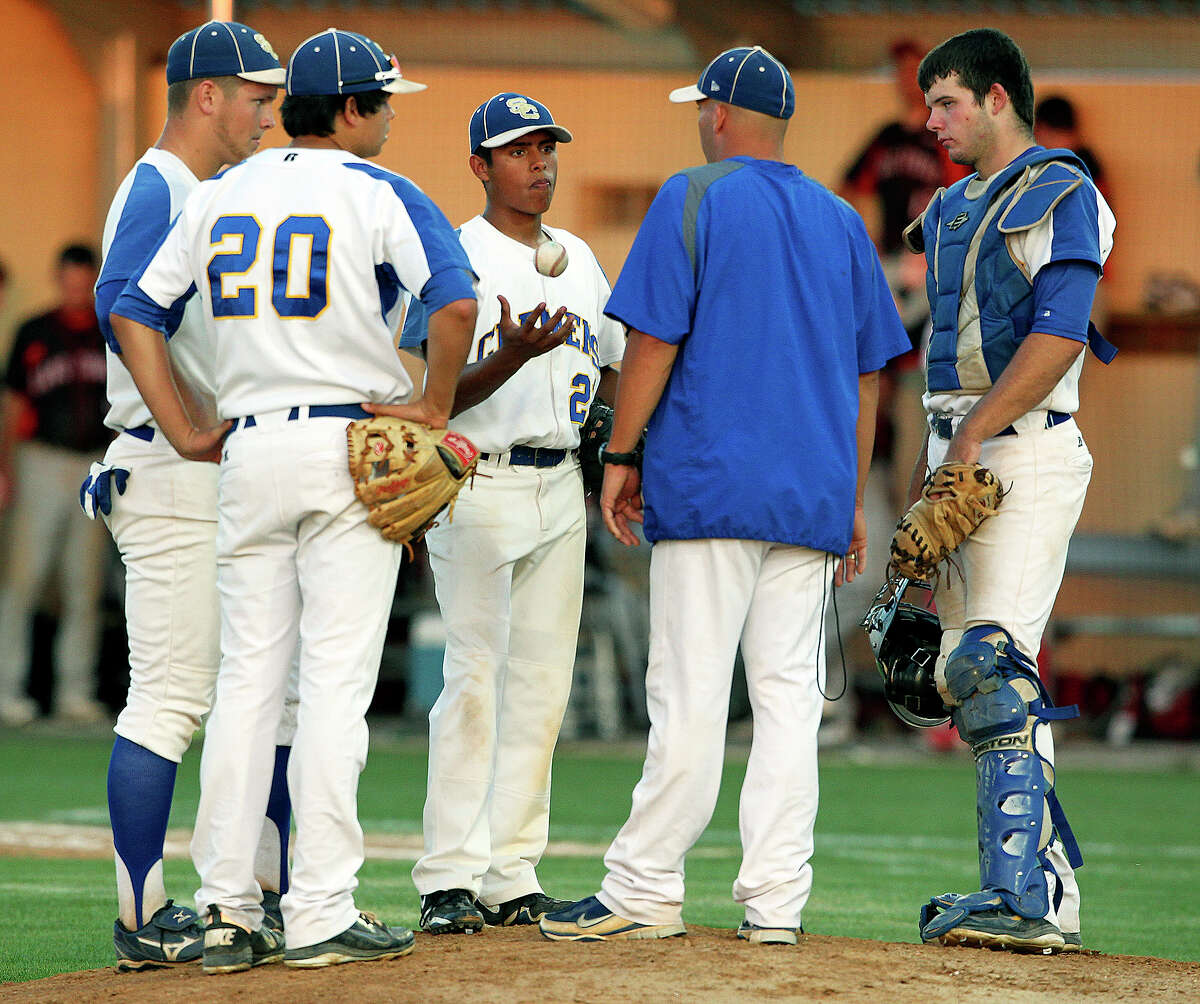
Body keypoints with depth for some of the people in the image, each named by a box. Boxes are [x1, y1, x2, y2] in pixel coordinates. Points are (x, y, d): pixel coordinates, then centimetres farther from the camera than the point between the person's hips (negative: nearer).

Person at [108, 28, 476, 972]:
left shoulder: (221, 194, 13)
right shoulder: (378, 194, -5)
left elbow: (135, 310, 11)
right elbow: (455, 301, -20)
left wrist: (185, 433, 10)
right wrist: (436, 405, -7)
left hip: (249, 453, 5)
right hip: (352, 445, -5)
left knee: (247, 680, 7)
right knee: (337, 680, -3)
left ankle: (227, 912, 4)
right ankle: (320, 913, -6)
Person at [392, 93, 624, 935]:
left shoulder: (580, 260, 15)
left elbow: (612, 367, 22)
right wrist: (511, 358, -30)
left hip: (561, 487, 7)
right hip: (480, 486, -7)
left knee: (543, 683, 6)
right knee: (475, 676, -11)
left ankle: (512, 874, 9)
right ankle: (450, 879, -11)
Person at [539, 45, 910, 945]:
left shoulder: (694, 198, -1)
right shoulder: (840, 221, 15)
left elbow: (654, 338, -8)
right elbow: (868, 373, 15)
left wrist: (621, 454, -2)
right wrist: (853, 499, 19)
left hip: (712, 483, -5)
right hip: (813, 497, 5)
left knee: (691, 692, -6)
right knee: (788, 693, 4)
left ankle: (645, 891, -4)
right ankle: (776, 901, 0)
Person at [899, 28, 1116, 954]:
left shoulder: (1059, 195, -6)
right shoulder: (953, 211, 22)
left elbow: (1056, 337, -18)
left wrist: (974, 435, -21)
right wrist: (922, 481, 18)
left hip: (1025, 451, -9)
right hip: (958, 451, 10)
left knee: (993, 666, -19)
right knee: (963, 674, 7)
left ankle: (1022, 896, -23)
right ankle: (1052, 885, 11)